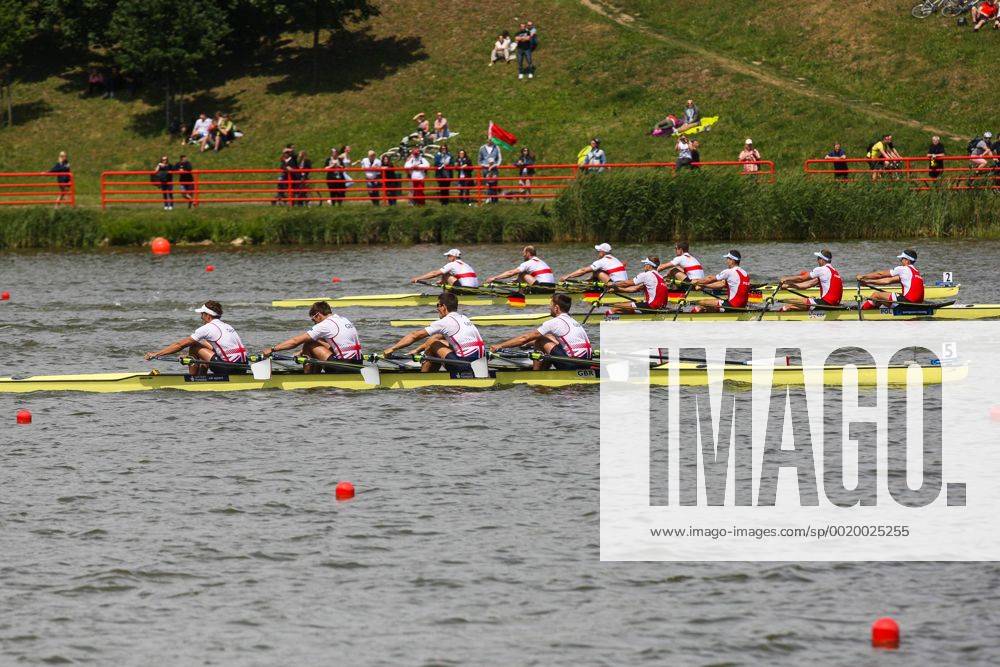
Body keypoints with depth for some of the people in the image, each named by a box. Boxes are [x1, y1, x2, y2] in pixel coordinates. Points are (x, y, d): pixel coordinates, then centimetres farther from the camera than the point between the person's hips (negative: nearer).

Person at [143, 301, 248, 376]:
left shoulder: (207, 328, -7)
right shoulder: (226, 326, 18)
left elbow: (180, 345, -3)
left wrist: (156, 354, 4)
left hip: (228, 368, -9)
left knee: (194, 349, 1)